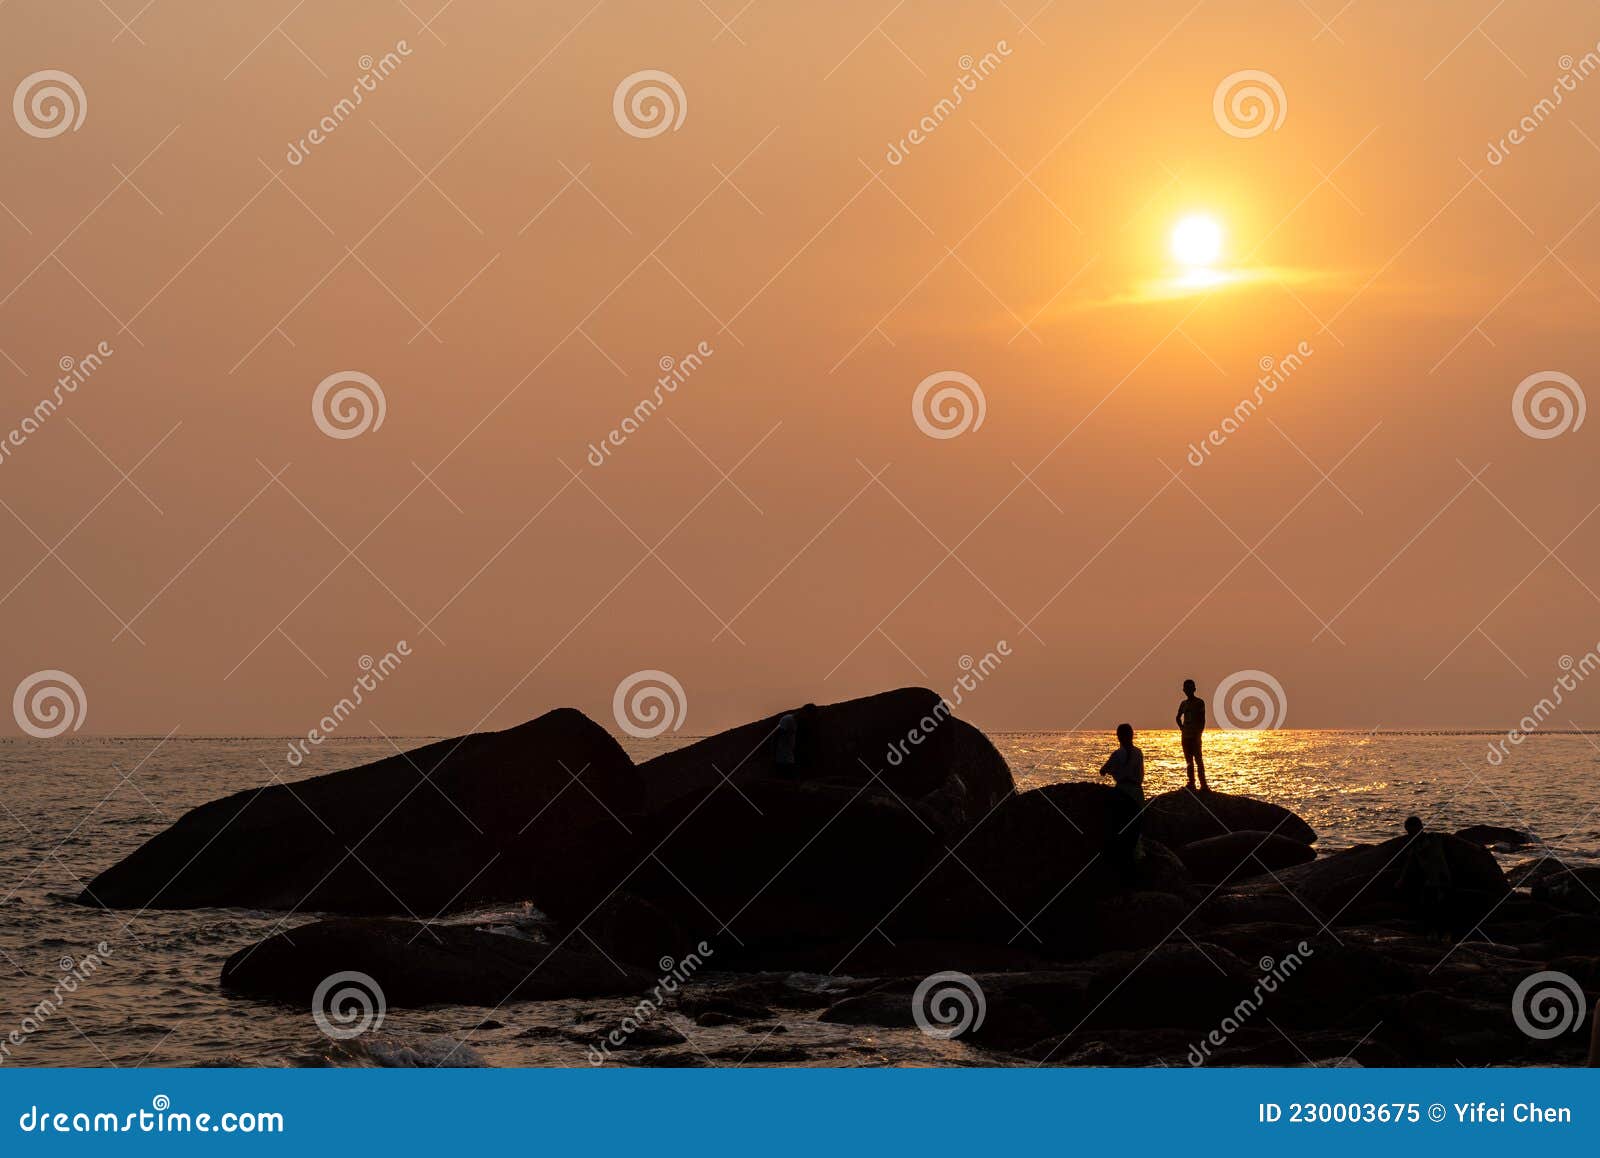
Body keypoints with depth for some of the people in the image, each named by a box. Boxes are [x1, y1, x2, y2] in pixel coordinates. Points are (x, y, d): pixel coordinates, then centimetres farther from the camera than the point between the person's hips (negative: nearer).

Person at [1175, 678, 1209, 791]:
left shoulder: (1199, 703, -2)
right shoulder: (1184, 703, 14)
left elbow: (1202, 720, -8)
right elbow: (1178, 717, 28)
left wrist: (1199, 733, -16)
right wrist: (1181, 728, 13)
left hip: (1195, 735, -6)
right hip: (1185, 735, 6)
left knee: (1198, 760, -12)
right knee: (1189, 761, 7)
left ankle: (1203, 785, -14)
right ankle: (1191, 784, 11)